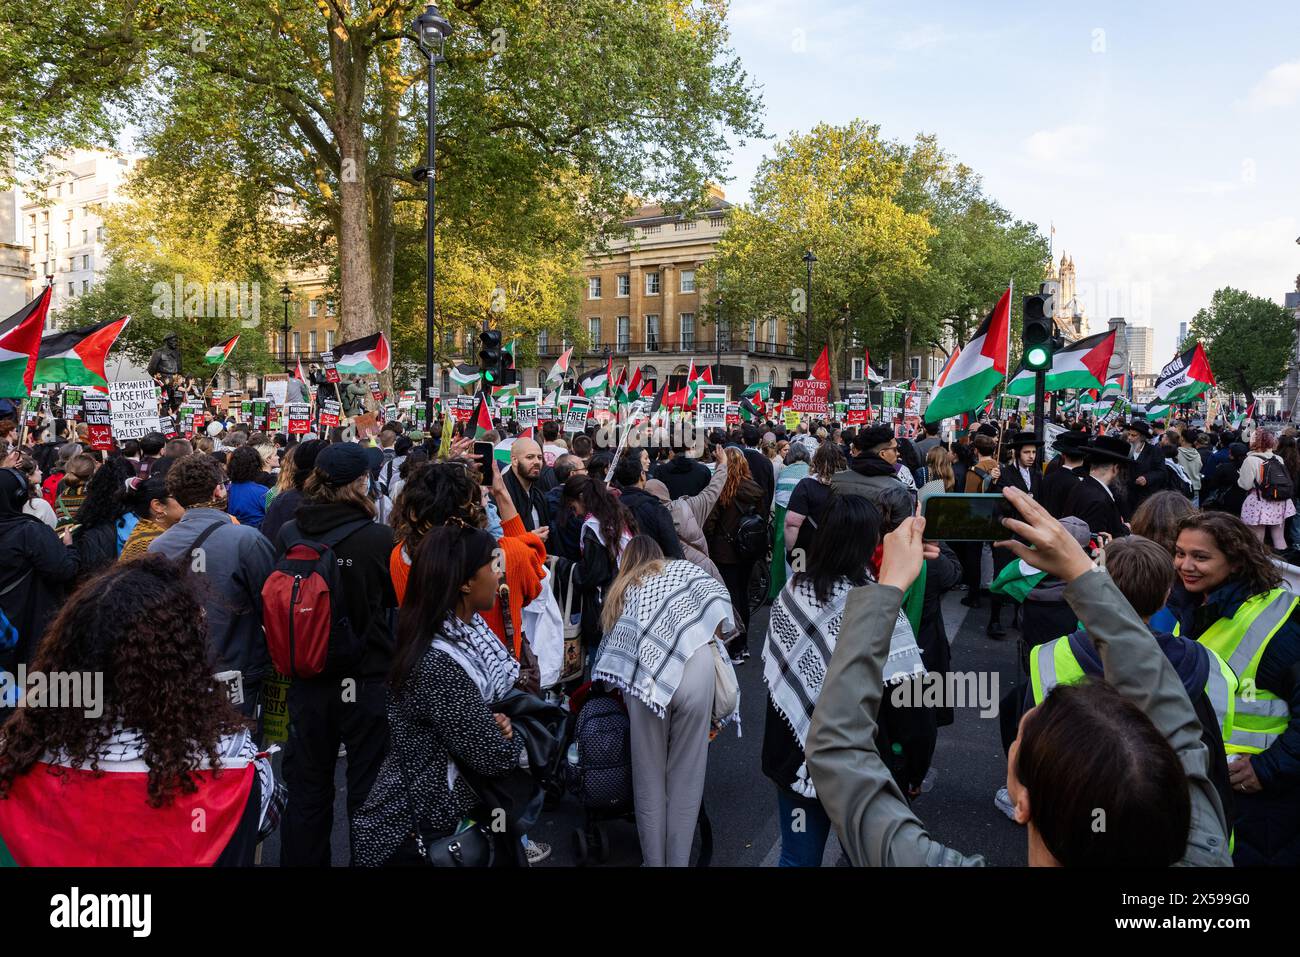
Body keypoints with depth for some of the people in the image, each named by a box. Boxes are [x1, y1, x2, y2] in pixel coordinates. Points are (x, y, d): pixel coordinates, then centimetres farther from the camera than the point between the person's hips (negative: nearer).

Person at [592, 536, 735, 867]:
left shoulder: (619, 590, 31)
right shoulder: (682, 568, 26)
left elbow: (612, 652, 24)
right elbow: (719, 600, 9)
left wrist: (624, 688, 33)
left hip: (643, 676, 1)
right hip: (694, 668, -1)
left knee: (648, 774, 13)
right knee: (686, 773, 10)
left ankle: (654, 861, 23)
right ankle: (677, 861, 16)